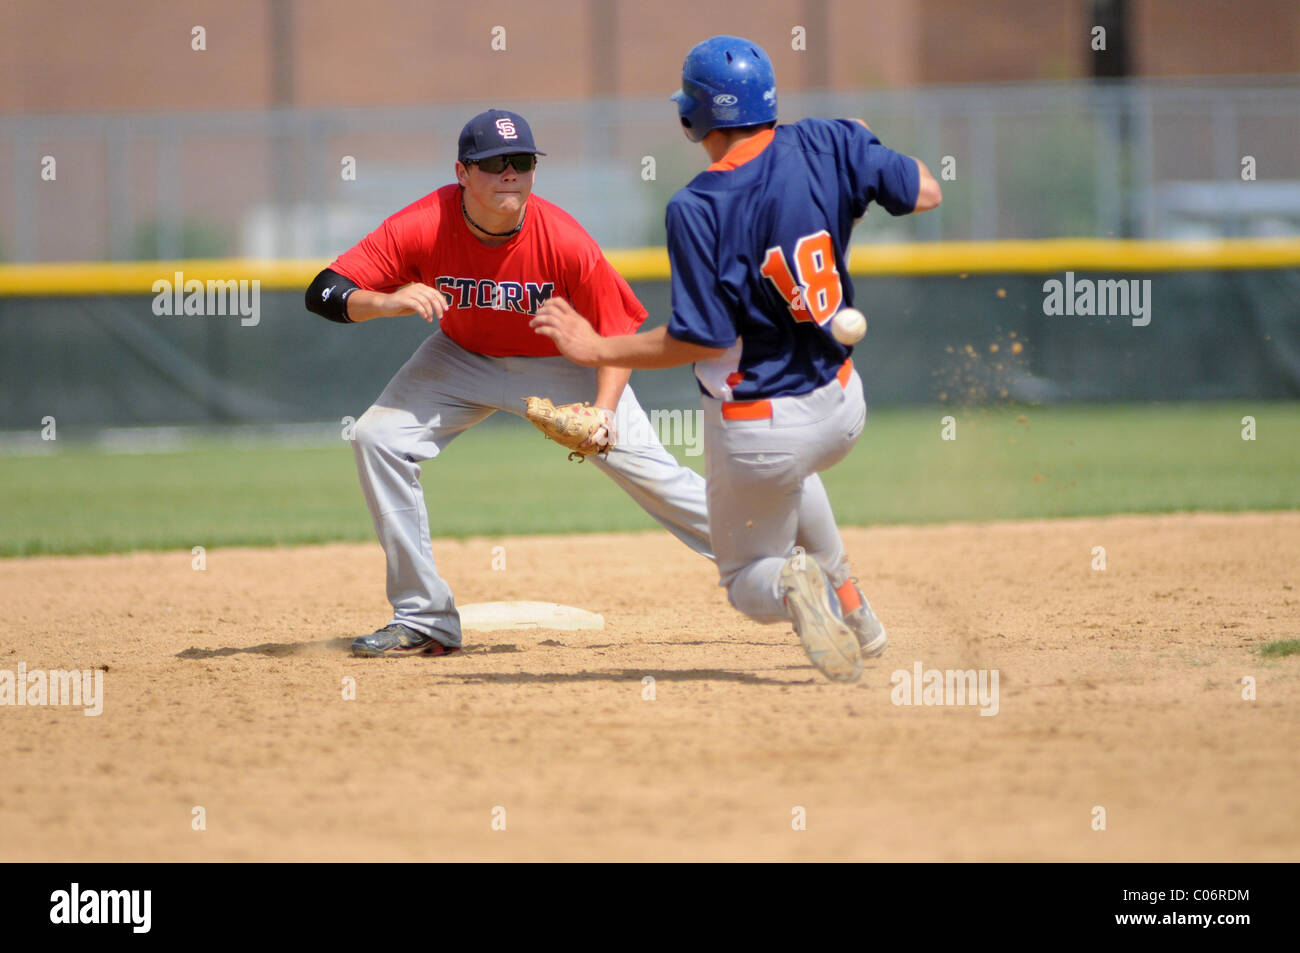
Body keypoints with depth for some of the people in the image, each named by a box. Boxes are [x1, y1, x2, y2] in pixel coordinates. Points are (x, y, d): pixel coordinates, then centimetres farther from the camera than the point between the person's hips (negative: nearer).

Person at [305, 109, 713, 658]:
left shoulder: (565, 242, -30)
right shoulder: (423, 228, -28)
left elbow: (615, 334, -19)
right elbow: (324, 293, -28)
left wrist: (603, 413, -34)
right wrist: (389, 301, -48)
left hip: (562, 363, -2)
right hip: (462, 359, 2)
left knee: (645, 468, -11)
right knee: (377, 438, -15)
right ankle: (424, 621, -7)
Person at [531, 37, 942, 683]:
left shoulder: (698, 209, -22)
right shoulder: (824, 148, -9)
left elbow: (701, 339, -23)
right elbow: (926, 192, 0)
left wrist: (596, 350, -13)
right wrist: (863, 157, 19)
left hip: (757, 429, -6)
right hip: (843, 410, 6)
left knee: (749, 582, 16)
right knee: (787, 472, 42)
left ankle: (792, 585, -21)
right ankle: (849, 607, 28)